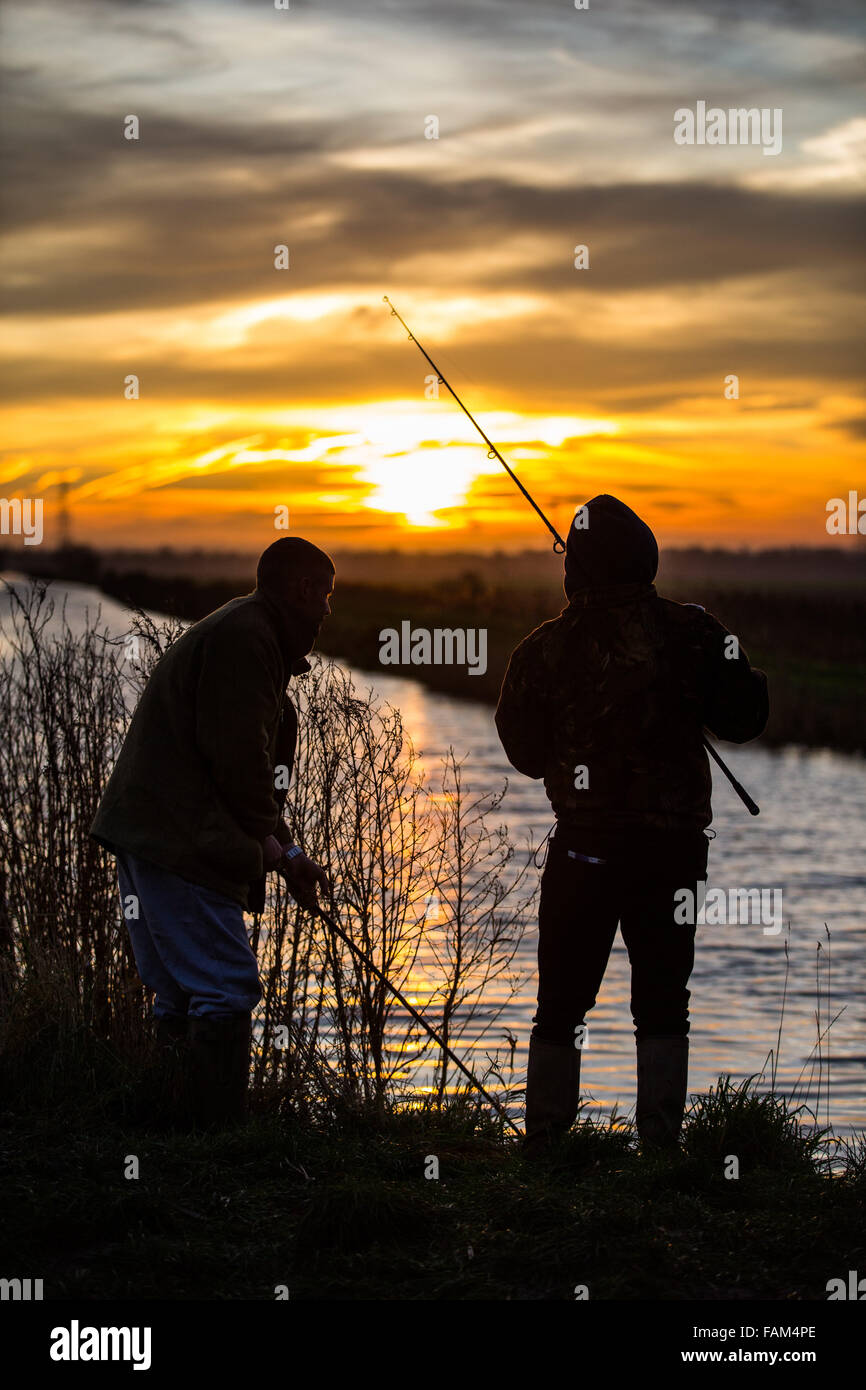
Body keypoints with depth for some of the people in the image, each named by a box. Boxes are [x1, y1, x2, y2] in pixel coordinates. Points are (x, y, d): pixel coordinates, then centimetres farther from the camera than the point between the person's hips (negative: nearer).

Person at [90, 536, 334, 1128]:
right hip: (179, 844, -11)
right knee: (227, 989, -12)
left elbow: (252, 768, 23)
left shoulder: (252, 636, 23)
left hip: (153, 837, 11)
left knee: (183, 997, 14)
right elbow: (237, 755, -19)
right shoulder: (246, 638, -12)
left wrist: (284, 850, 13)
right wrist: (269, 842, -7)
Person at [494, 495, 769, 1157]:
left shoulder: (545, 649, -4)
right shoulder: (691, 633, -5)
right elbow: (745, 719, 3)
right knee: (662, 1006, 9)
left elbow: (525, 751, 6)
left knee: (561, 1005, 11)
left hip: (583, 848, 0)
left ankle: (543, 1145, 13)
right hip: (674, 849, 0)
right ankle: (661, 1149, 5)